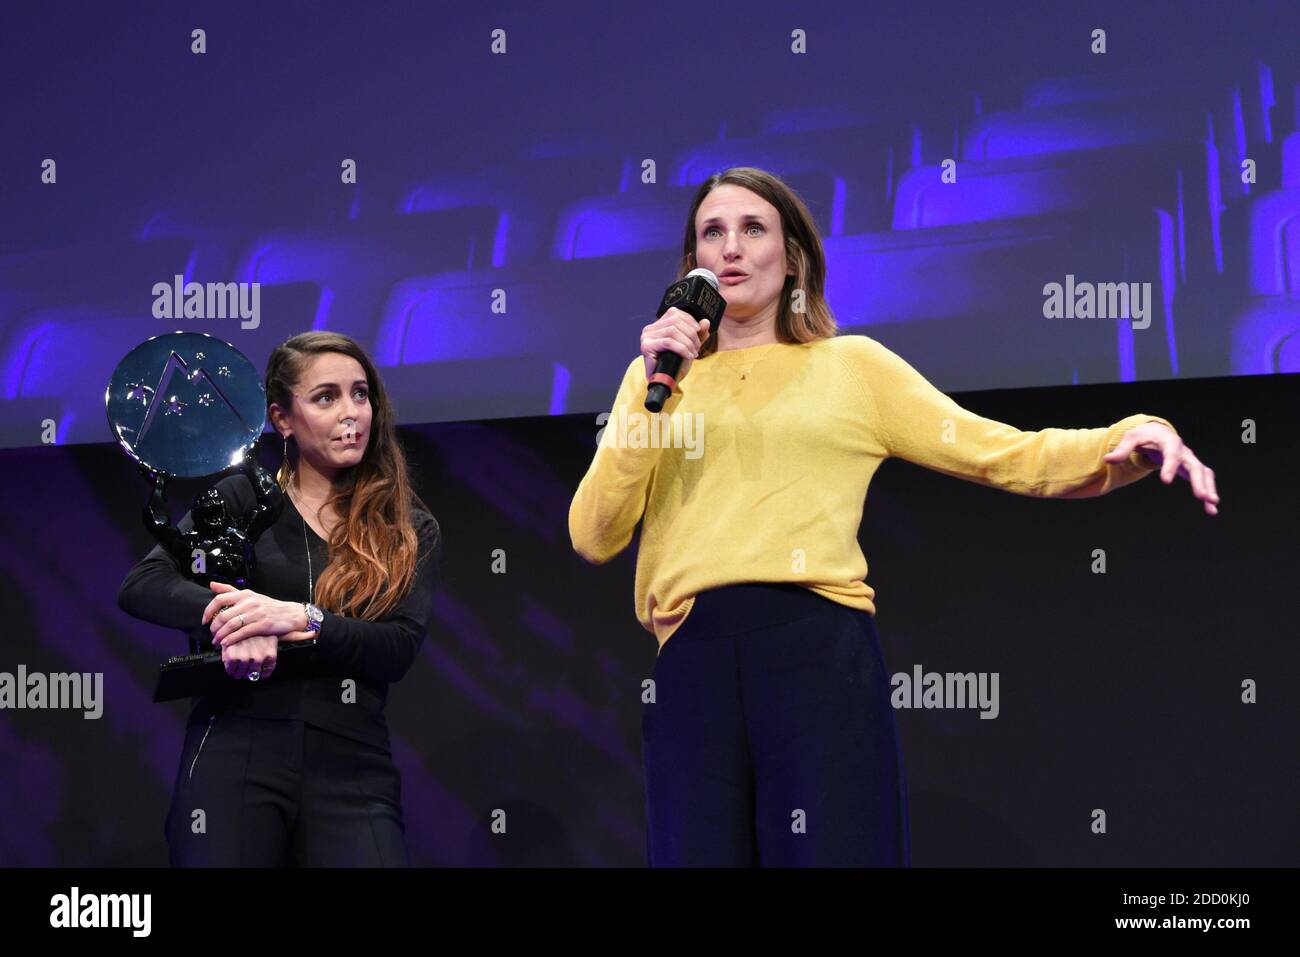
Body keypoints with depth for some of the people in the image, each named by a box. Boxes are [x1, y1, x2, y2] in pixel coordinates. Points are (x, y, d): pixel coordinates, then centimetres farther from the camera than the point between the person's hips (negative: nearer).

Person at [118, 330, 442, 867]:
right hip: (235, 755, -1)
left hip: (353, 768, 1)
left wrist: (299, 619, -18)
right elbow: (140, 587, -3)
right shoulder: (243, 499, 9)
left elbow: (400, 648, -2)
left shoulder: (412, 531, 12)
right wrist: (235, 619, -21)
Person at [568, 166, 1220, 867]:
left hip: (821, 651, -1)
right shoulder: (657, 374, 19)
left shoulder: (852, 365, 15)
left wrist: (1135, 440, -8)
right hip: (693, 659, 1)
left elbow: (1010, 457, 9)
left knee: (833, 849, -7)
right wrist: (655, 392, 1)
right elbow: (593, 537, 8)